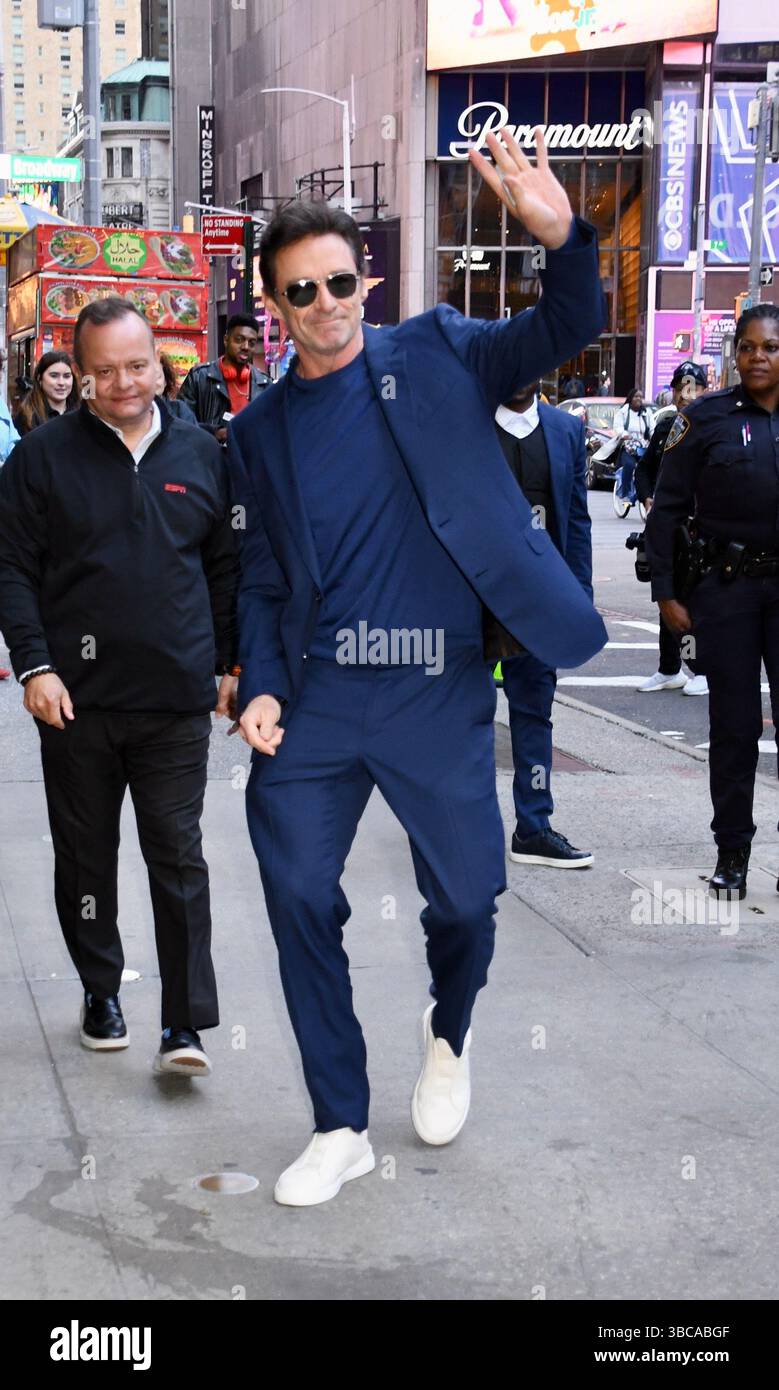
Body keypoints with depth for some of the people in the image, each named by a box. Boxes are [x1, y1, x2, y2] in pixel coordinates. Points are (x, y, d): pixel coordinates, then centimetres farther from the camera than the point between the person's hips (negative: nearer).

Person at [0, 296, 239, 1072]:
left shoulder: (199, 456, 7)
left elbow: (225, 568, 14)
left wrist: (232, 664, 10)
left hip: (178, 702, 1)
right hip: (78, 699, 0)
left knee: (179, 860, -1)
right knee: (86, 857, 11)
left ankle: (185, 1025, 2)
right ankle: (100, 994, 28)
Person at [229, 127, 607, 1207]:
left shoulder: (435, 356, 3)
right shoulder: (261, 429, 9)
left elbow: (565, 332, -7)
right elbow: (262, 578, 11)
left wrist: (562, 238, -26)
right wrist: (260, 686, -4)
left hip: (437, 691, -2)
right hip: (316, 694, 2)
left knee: (464, 895, 6)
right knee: (298, 895, -1)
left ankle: (449, 1035, 41)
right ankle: (340, 1128, 16)